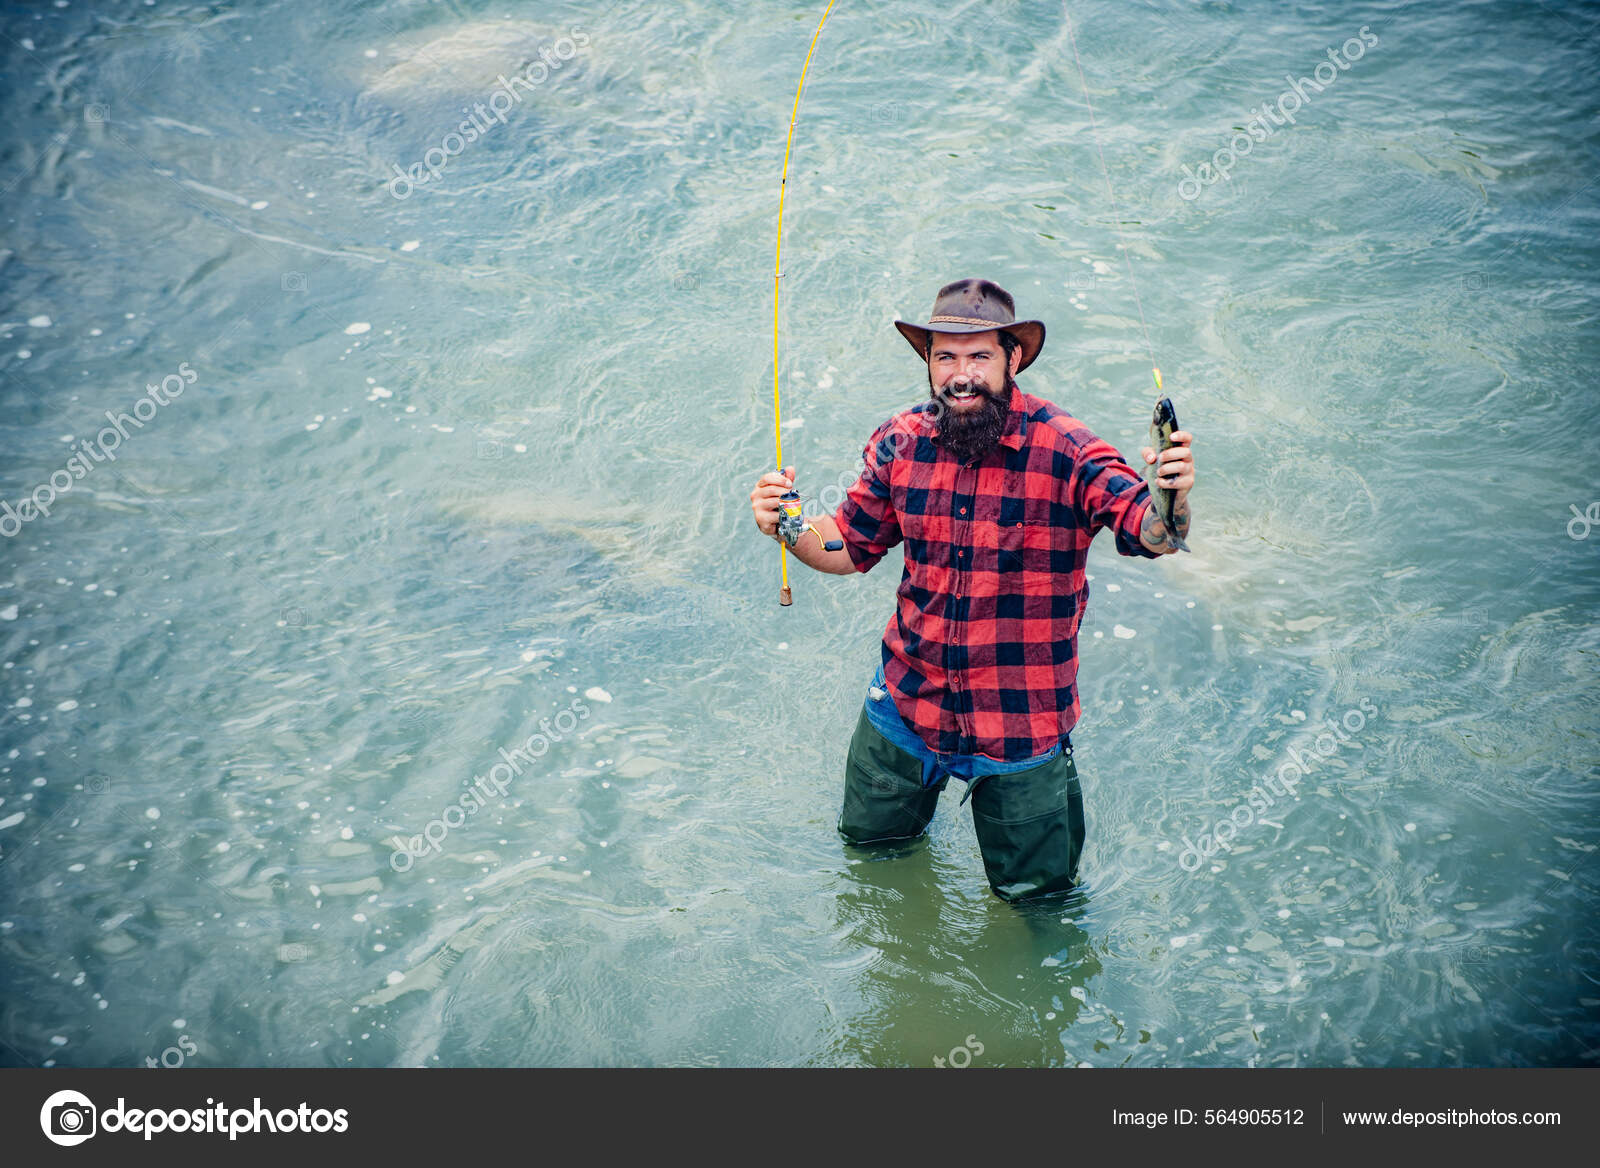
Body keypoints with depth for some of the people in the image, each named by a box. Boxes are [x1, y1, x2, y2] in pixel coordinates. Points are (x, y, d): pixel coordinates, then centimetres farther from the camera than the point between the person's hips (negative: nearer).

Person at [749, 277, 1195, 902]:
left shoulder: (1063, 450, -20)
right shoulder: (900, 442, -7)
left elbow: (1150, 534, -29)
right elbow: (850, 546, 5)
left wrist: (1171, 500, -51)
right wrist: (790, 526, -15)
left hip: (1021, 723, -3)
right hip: (905, 704, 4)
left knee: (1034, 891, 13)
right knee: (869, 841, 25)